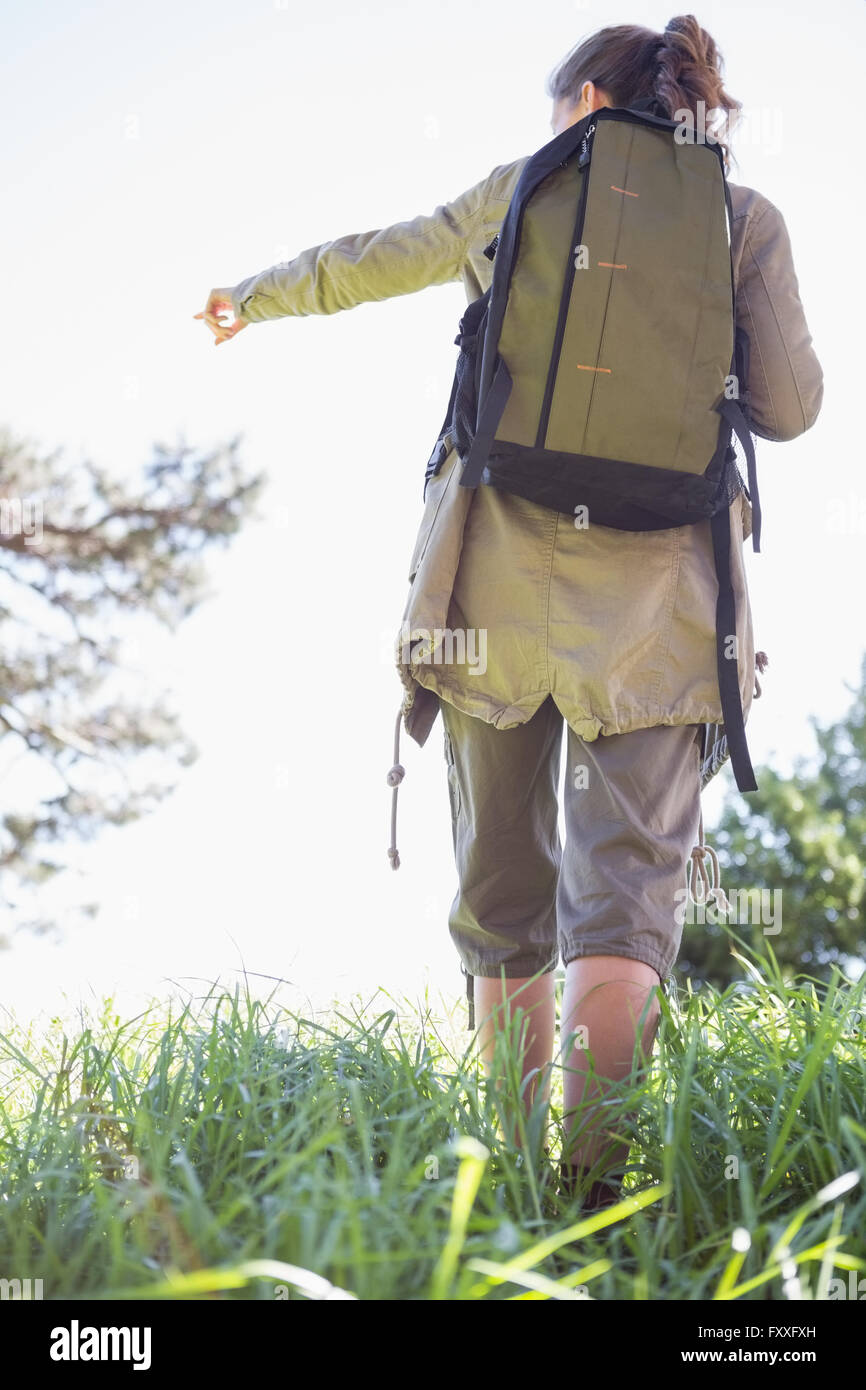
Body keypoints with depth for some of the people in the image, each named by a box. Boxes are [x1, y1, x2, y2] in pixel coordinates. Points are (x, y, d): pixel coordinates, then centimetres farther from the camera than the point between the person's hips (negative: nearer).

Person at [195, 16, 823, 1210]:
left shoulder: (522, 191, 11)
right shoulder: (747, 222, 8)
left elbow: (365, 263, 22)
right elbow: (791, 407, 5)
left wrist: (255, 298, 41)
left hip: (502, 575, 1)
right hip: (659, 588, -1)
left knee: (502, 889, 12)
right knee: (626, 889, -7)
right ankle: (591, 1170, -21)